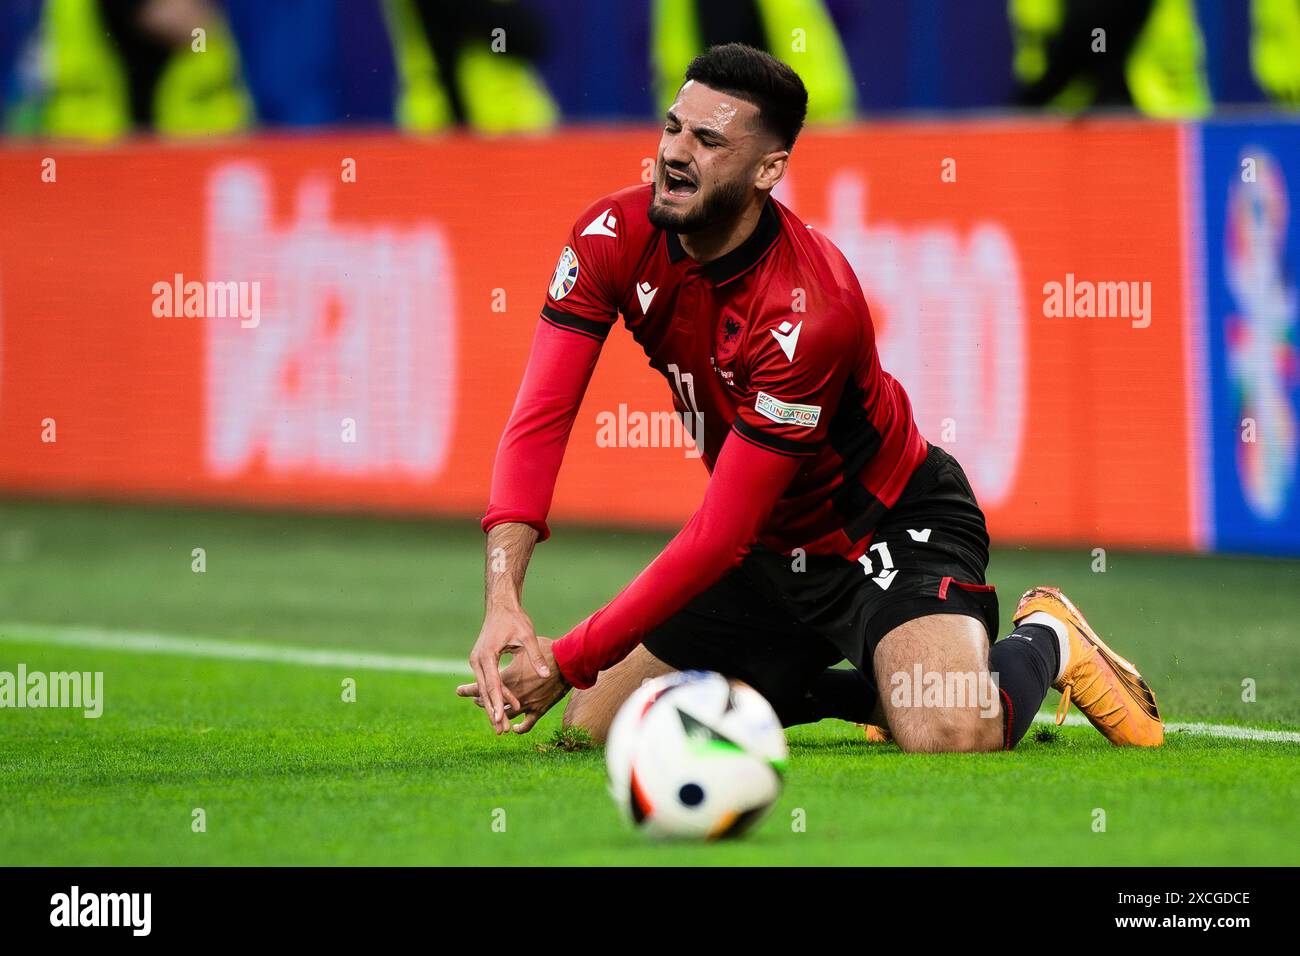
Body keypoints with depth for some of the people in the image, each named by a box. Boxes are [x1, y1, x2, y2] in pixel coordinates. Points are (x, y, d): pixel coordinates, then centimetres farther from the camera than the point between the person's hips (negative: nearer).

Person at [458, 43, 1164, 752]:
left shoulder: (811, 311, -32)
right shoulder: (614, 237, -13)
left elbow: (722, 533, -30)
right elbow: (540, 420, -19)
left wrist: (566, 663, -31)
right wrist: (503, 603, -34)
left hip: (894, 528, -7)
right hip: (772, 553, 7)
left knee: (948, 739, -32)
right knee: (591, 728, 3)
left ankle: (1044, 640, 6)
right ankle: (871, 689, 17)